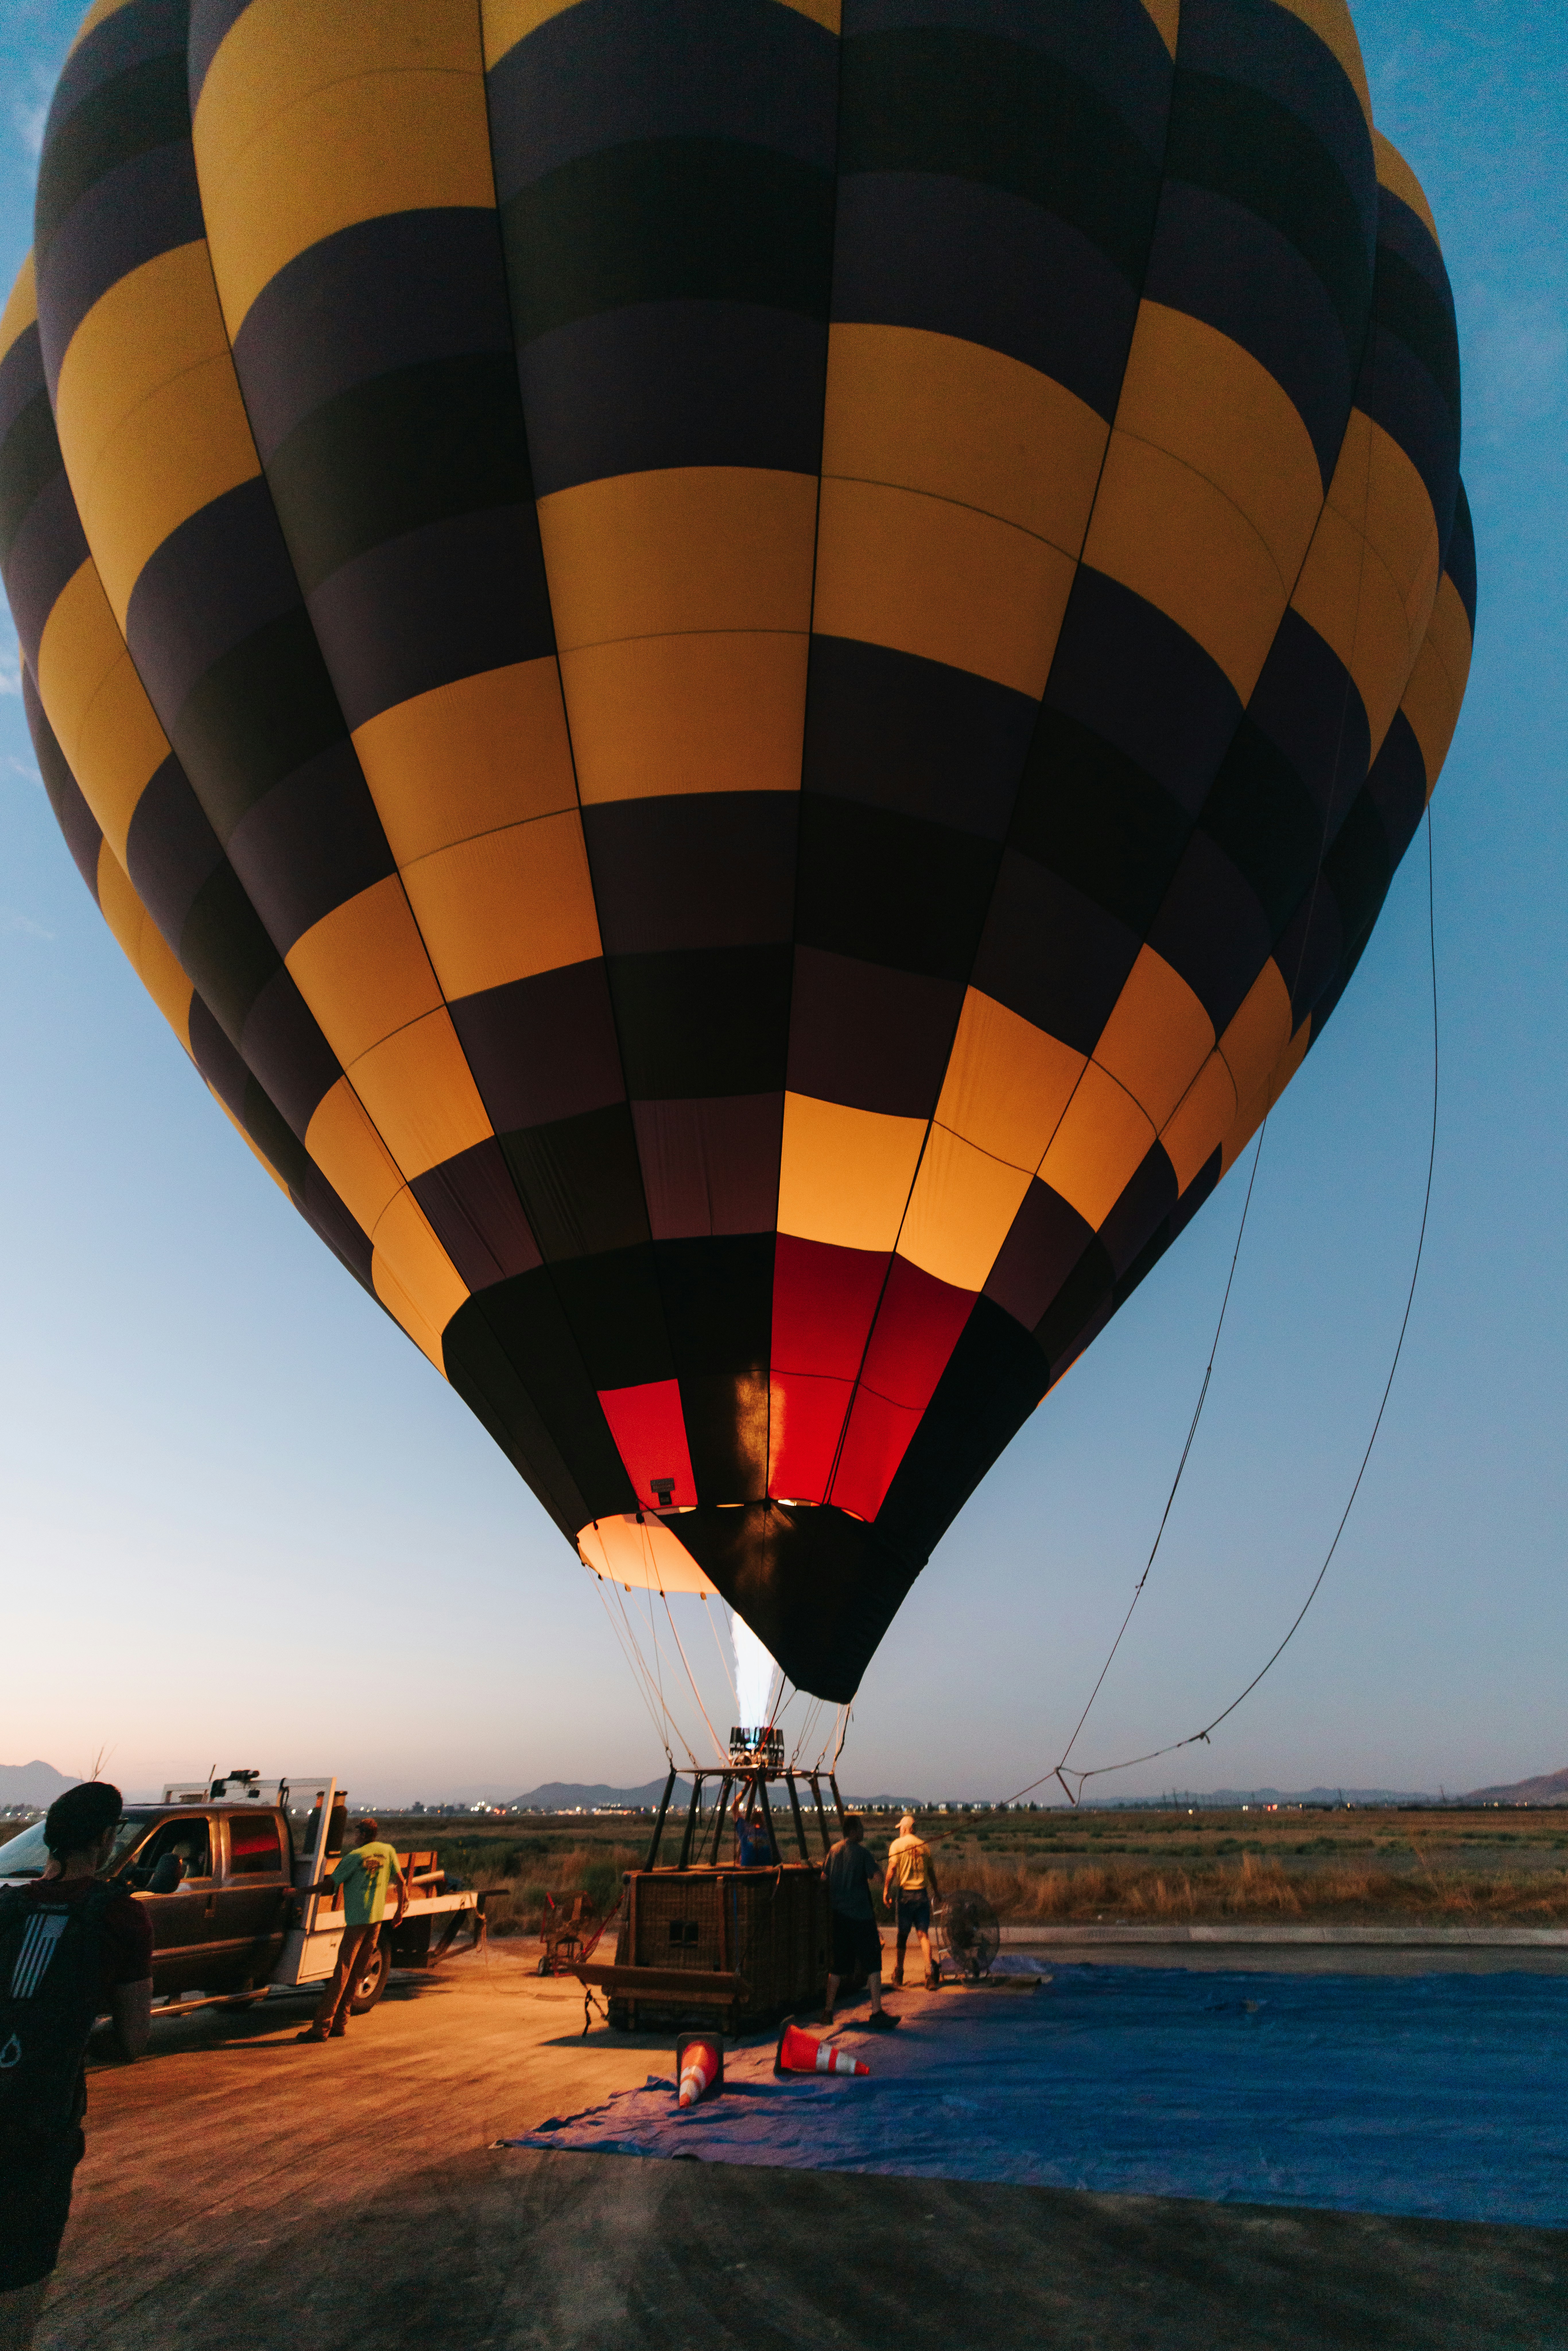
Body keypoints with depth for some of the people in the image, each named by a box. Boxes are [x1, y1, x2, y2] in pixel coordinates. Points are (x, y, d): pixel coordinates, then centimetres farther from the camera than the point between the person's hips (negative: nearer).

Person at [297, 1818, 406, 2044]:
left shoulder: (354, 1856, -6)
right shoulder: (387, 1851, 9)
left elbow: (328, 1884, -4)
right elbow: (401, 1882, 11)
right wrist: (400, 1910, 21)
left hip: (356, 1919, -5)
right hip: (377, 1919, 5)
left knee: (342, 1972, -6)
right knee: (355, 1974, 11)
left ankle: (321, 2027, -7)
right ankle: (340, 2024, 14)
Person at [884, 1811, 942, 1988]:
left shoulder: (897, 1844, -2)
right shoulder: (924, 1845, 8)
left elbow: (892, 1868, -11)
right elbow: (931, 1872, 14)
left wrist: (886, 1891, -6)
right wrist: (937, 1892, 26)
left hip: (905, 1893, -2)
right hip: (922, 1894, 2)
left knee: (903, 1935, 9)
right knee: (924, 1934, 3)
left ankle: (898, 1975, 18)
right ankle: (930, 1971, -13)